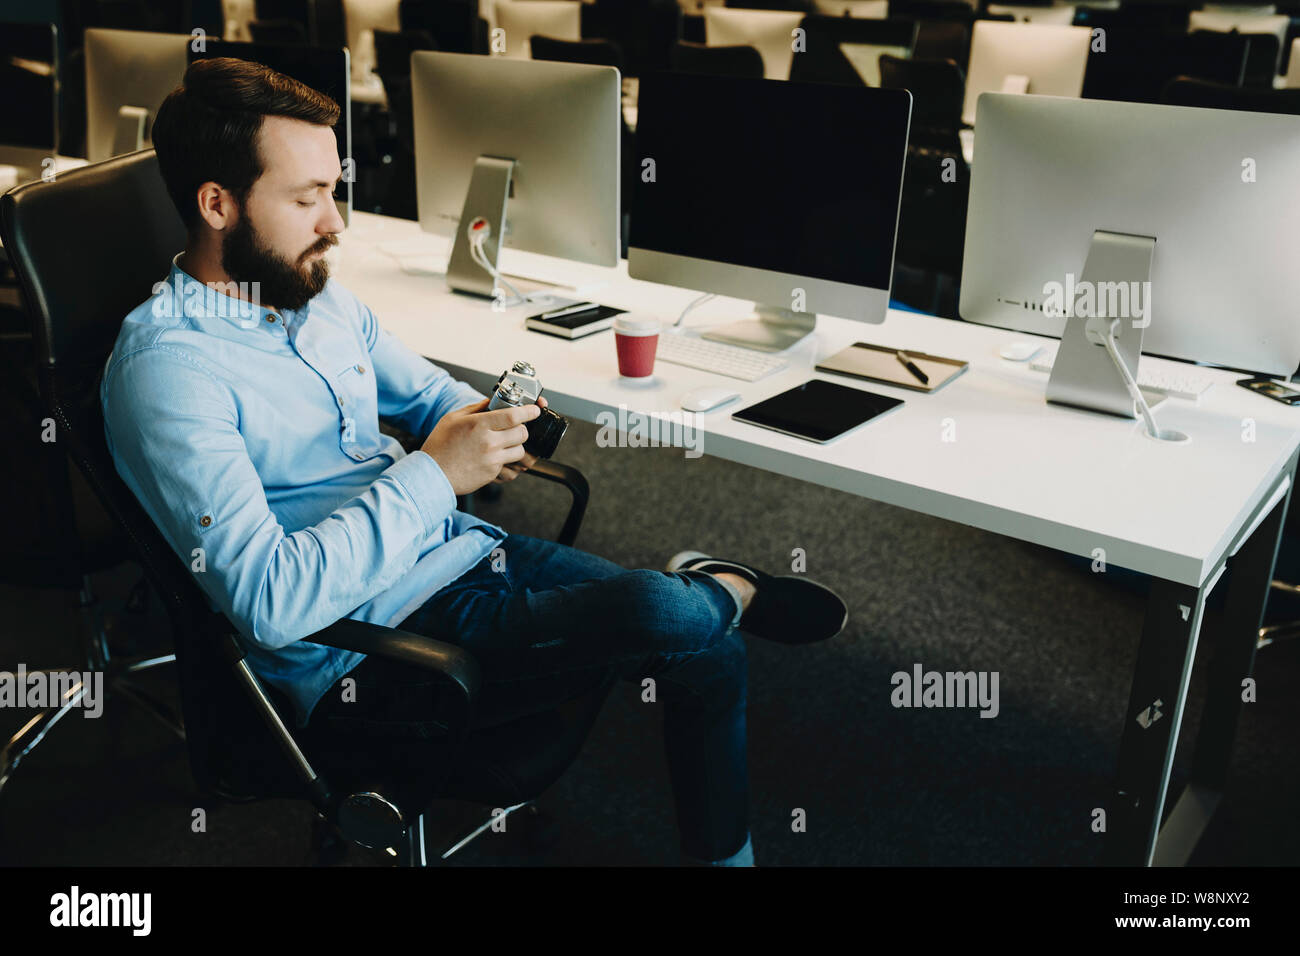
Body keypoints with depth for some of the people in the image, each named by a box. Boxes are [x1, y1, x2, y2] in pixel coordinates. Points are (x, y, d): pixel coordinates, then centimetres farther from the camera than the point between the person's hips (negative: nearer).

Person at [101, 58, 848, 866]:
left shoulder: (320, 294, 9)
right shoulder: (168, 365, -17)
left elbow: (431, 394, 23)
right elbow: (270, 603, -26)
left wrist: (492, 427, -1)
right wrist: (431, 476, -24)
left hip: (466, 551, 8)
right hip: (368, 649, -8)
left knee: (712, 652, -5)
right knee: (663, 613, -26)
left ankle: (722, 853, 20)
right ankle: (724, 591, 11)